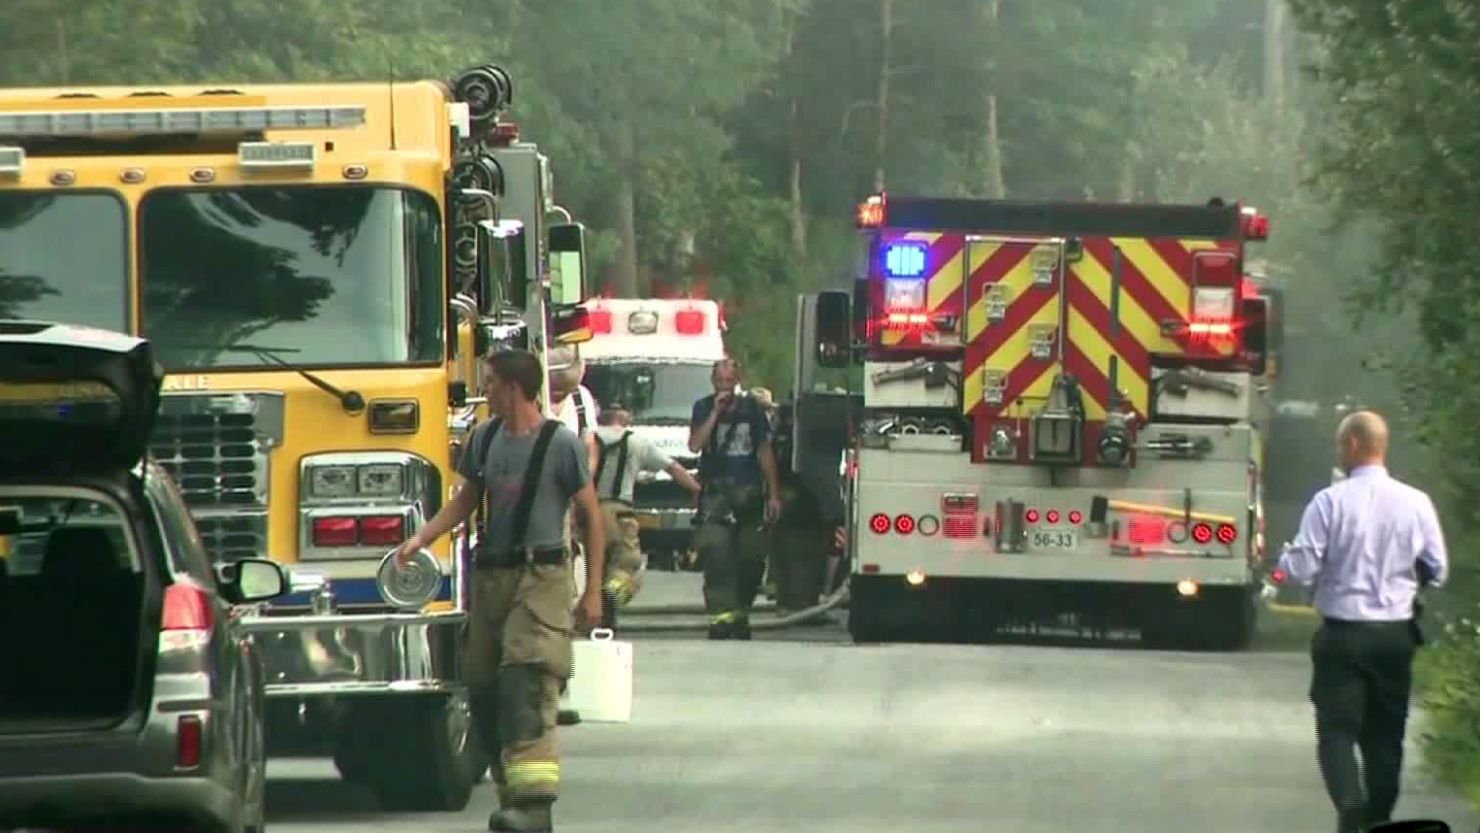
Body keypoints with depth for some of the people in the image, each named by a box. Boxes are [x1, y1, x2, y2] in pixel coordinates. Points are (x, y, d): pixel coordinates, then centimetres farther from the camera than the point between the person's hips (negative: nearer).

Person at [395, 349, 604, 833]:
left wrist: (593, 592, -5)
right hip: (490, 575, 7)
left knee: (528, 684, -18)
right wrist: (420, 539, 8)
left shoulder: (560, 443, -7)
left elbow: (591, 516, -3)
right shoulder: (485, 438, 9)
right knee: (483, 686, 5)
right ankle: (510, 790, 16)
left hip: (540, 577, -7)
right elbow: (466, 500, 22)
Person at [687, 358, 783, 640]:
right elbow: (695, 445, -9)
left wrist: (773, 494, 7)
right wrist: (716, 412, -13)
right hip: (715, 492, -2)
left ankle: (741, 612, 19)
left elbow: (765, 452, 11)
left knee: (751, 557, 3)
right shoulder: (703, 408, 6)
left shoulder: (751, 408, 8)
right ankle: (721, 616, -21)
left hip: (749, 490, 2)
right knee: (716, 553, -16)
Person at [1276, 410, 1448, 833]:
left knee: (1337, 728, -1)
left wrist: (1286, 557, 9)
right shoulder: (1416, 503, -3)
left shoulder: (1330, 502, -13)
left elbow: (1301, 569, -13)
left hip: (1343, 634, -3)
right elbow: (1437, 571, 3)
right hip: (1396, 634, 3)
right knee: (1385, 734, 14)